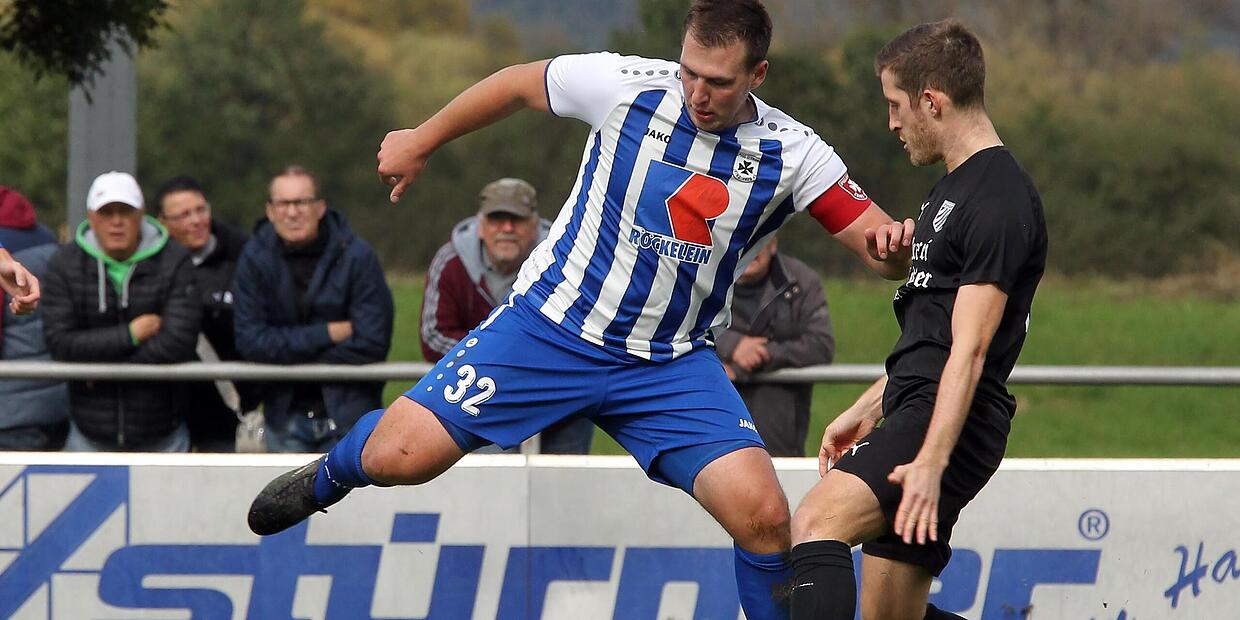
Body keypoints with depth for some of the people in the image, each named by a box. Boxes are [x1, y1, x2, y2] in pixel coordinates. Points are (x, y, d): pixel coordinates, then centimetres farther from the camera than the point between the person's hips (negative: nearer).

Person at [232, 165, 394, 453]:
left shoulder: (356, 256, -9)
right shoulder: (255, 258, -4)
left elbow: (371, 343, -14)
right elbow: (250, 340, -10)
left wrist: (287, 352, -10)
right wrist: (327, 334, -15)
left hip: (347, 414, -2)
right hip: (286, 416, 2)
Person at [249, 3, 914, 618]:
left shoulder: (791, 152, -11)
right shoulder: (628, 85, -13)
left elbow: (881, 251, -11)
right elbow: (519, 84, 6)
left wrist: (893, 245, -36)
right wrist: (421, 141, 17)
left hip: (671, 363, 1)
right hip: (550, 325, -1)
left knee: (763, 514, -19)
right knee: (395, 457, -11)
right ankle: (330, 475, 28)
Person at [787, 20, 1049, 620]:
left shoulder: (999, 203, -13)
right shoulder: (955, 187, 21)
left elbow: (969, 350, -21)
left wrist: (931, 461, -27)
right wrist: (867, 409, 30)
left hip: (949, 421, -11)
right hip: (913, 412, 11)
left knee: (818, 521, -29)